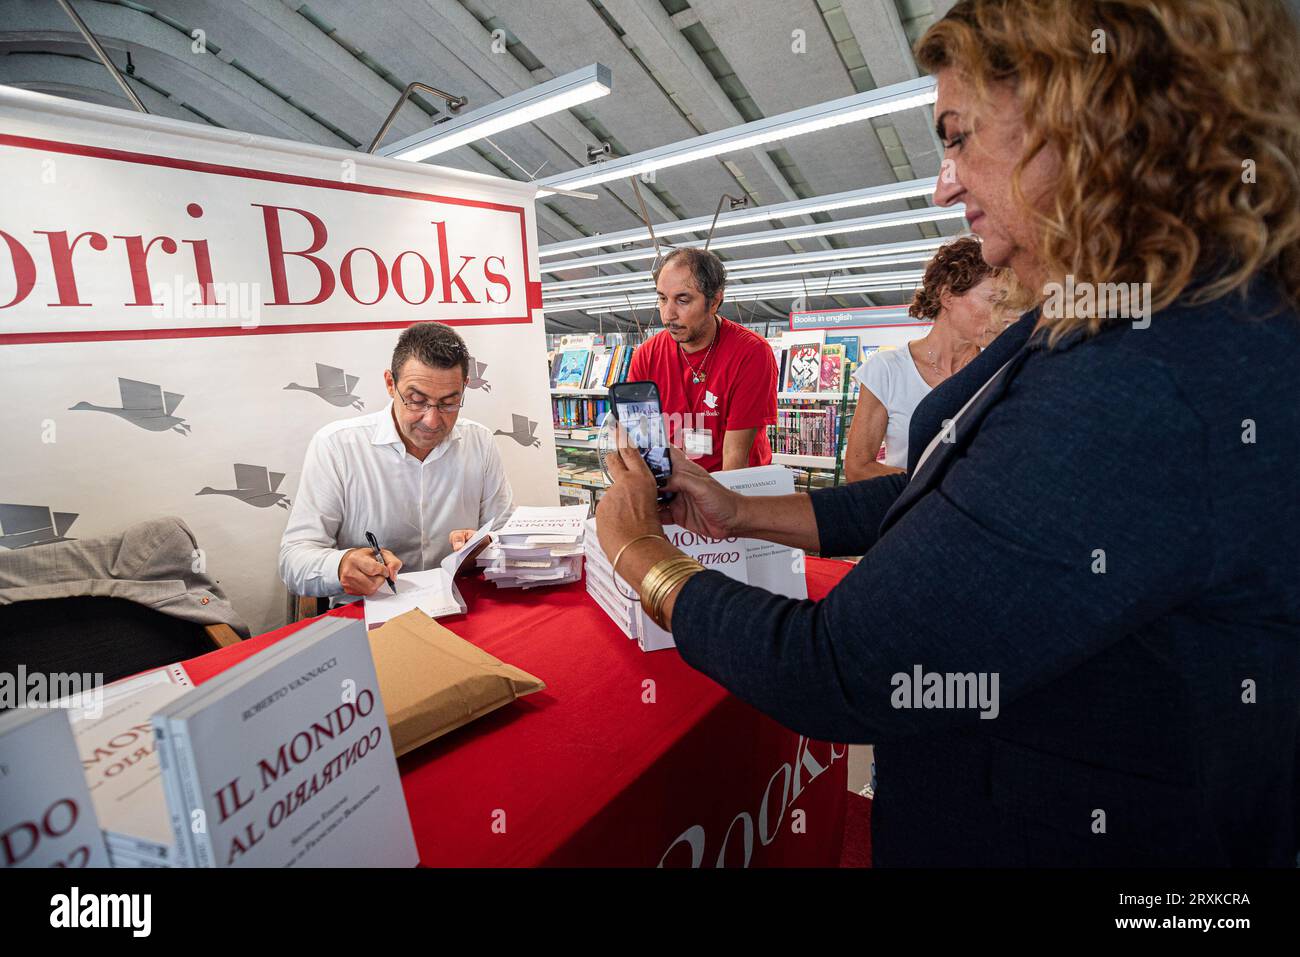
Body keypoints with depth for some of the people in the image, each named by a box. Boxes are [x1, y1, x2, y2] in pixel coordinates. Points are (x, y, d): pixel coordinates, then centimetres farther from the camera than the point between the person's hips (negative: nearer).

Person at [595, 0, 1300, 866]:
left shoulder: (1146, 390, -33)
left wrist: (639, 549, -15)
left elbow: (834, 677, -31)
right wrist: (741, 513, 1)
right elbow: (933, 502, 5)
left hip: (1056, 831, -8)